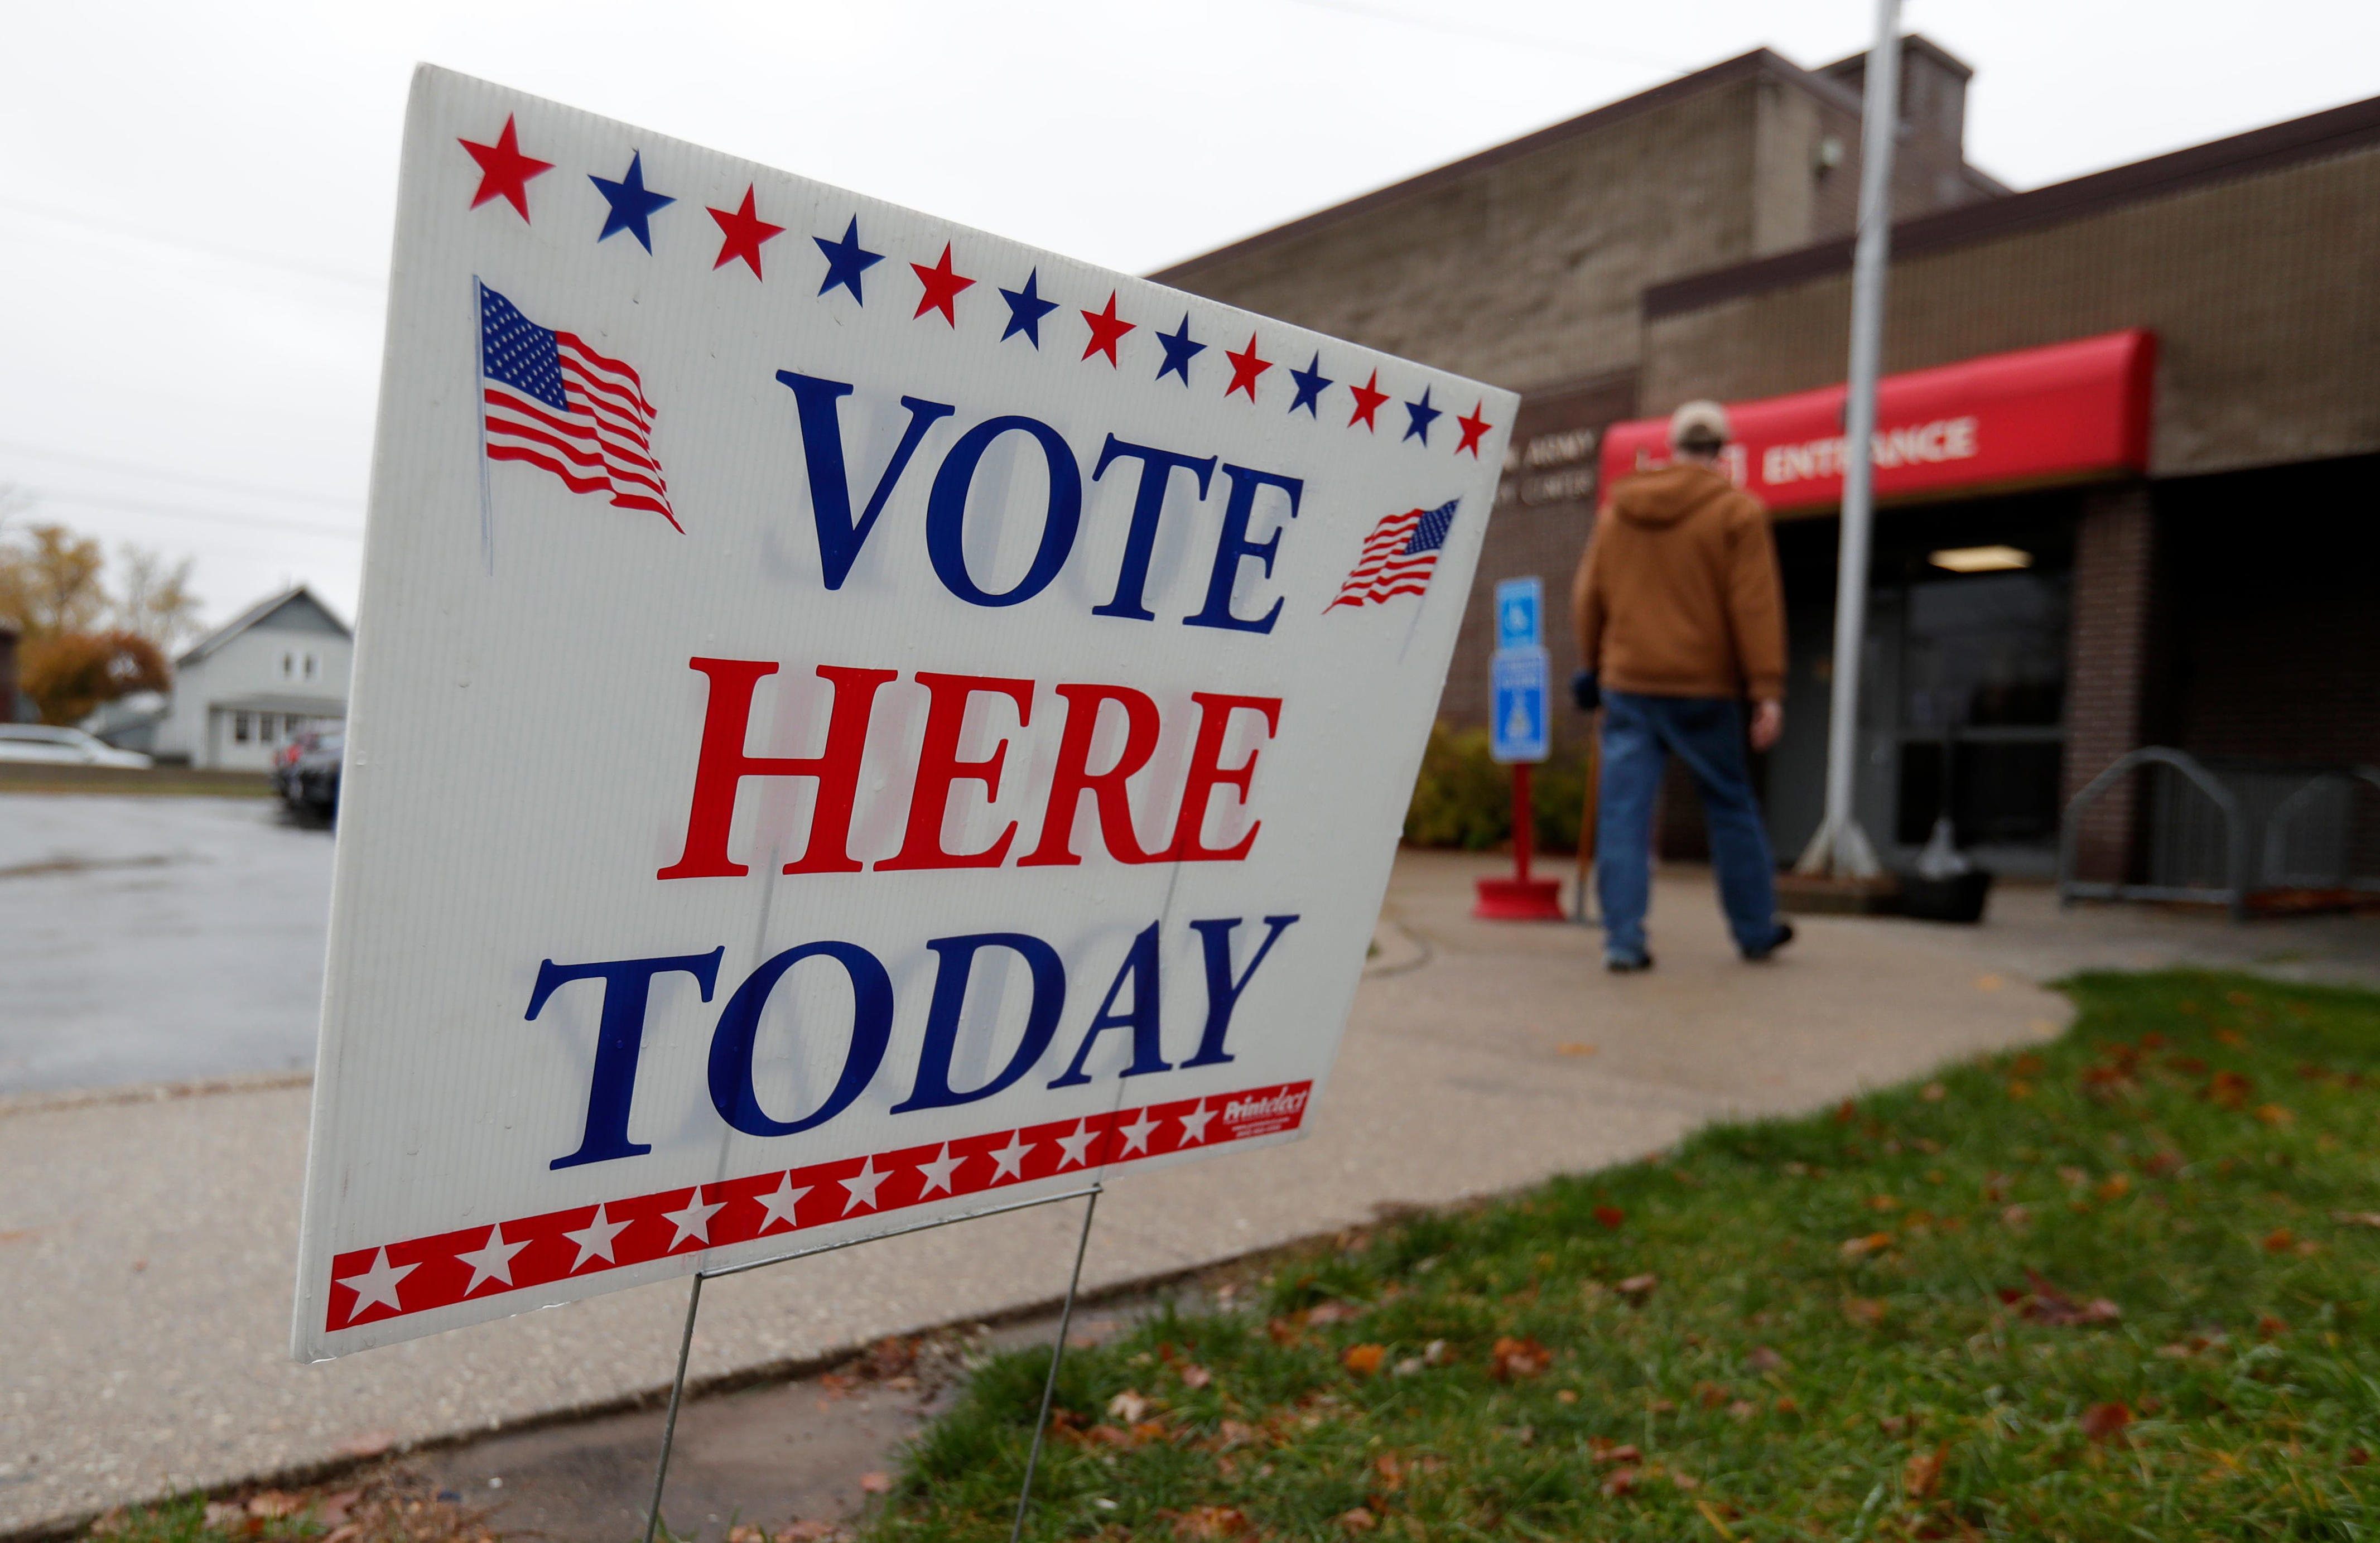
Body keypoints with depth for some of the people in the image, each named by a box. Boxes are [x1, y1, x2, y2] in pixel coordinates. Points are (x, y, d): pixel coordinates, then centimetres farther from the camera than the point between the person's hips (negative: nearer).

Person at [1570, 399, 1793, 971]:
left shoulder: (1618, 508, 9)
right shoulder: (1738, 511, -3)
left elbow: (1587, 596, 13)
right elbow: (1755, 607, -8)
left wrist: (1592, 665, 24)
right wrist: (1768, 690, -7)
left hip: (1627, 685, 2)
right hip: (1702, 688, -2)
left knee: (1623, 811, 1)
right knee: (1730, 806, 11)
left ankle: (1623, 939, -3)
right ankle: (1756, 931, 23)